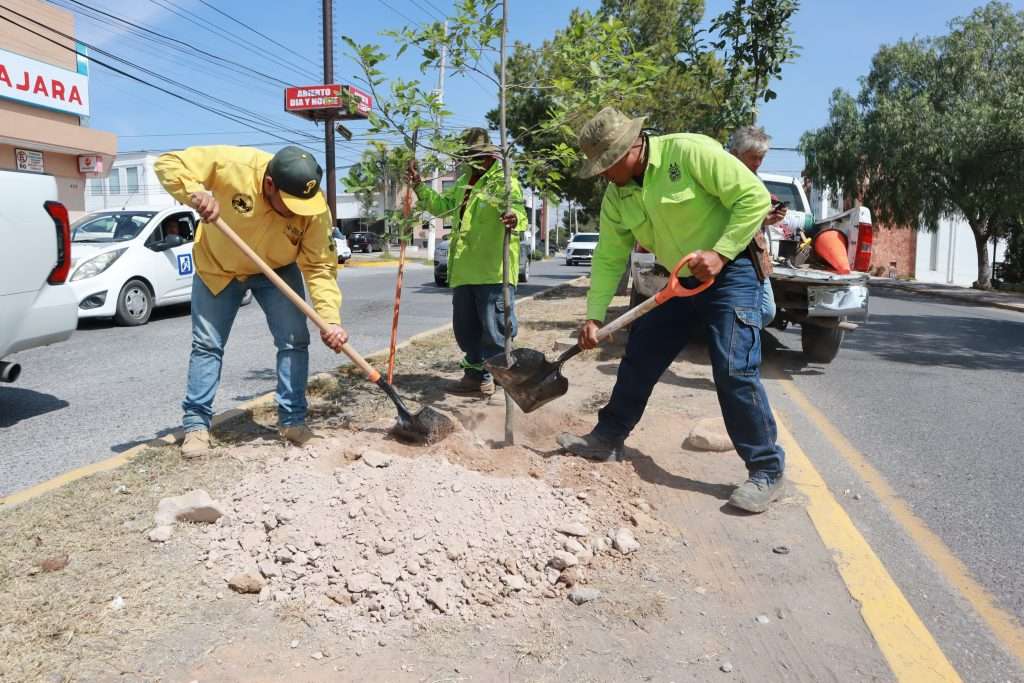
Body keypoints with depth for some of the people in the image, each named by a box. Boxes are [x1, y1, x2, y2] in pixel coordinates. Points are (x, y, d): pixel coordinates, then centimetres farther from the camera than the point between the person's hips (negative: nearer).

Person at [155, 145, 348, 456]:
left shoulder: (314, 208, -29)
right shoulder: (232, 164, -33)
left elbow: (320, 266, -27)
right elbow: (169, 164, -25)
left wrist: (330, 319, -38)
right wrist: (196, 193, -45)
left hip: (277, 269, 1)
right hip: (217, 266, -1)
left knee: (295, 341, -8)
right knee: (207, 345, 0)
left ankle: (292, 420, 4)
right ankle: (196, 423, 11)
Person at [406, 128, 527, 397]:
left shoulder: (504, 179, -6)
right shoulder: (464, 181, 21)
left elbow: (517, 208, -23)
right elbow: (443, 205, 31)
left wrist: (514, 218, -46)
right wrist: (420, 187, 19)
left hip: (493, 270, -9)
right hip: (463, 271, 9)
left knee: (495, 326, -4)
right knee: (465, 327, 15)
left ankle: (496, 377, 7)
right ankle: (475, 374, 28)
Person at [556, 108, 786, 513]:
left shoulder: (689, 151, -20)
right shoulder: (616, 195, 1)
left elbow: (753, 196, -20)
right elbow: (609, 259, 3)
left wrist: (720, 254, -25)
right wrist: (594, 315, -5)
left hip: (731, 271, -7)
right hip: (680, 281, 7)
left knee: (734, 371, -15)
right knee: (639, 358, 9)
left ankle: (766, 471, -2)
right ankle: (608, 438, 24)